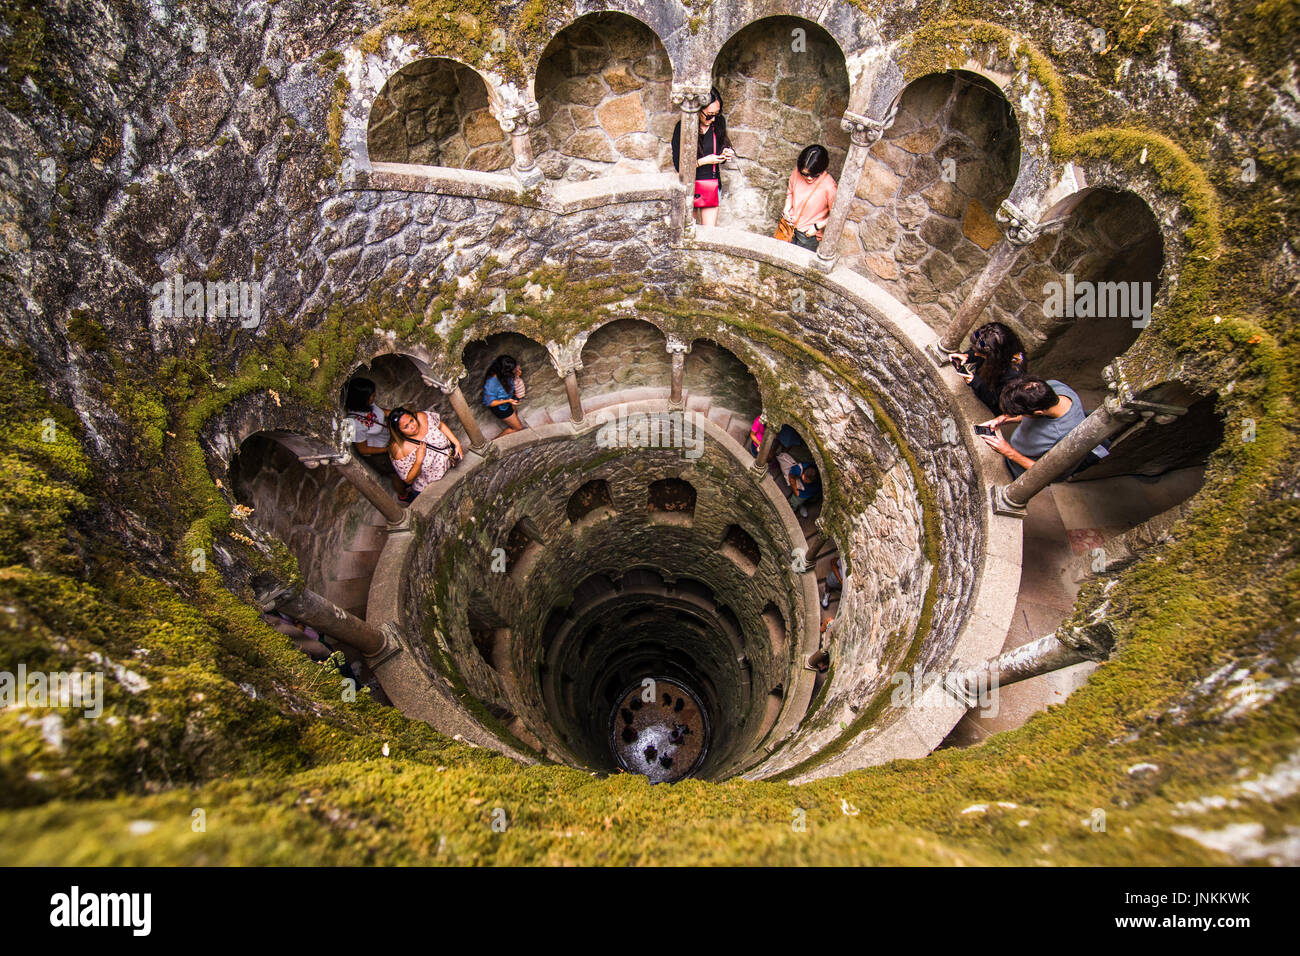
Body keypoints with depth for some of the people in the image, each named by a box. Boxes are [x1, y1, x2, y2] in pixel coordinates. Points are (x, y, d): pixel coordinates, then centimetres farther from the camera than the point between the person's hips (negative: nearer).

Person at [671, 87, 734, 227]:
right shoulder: (682, 128, -12)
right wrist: (704, 161, -17)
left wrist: (723, 155, -5)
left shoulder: (717, 125, 2)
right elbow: (678, 165, -11)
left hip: (713, 185, 3)